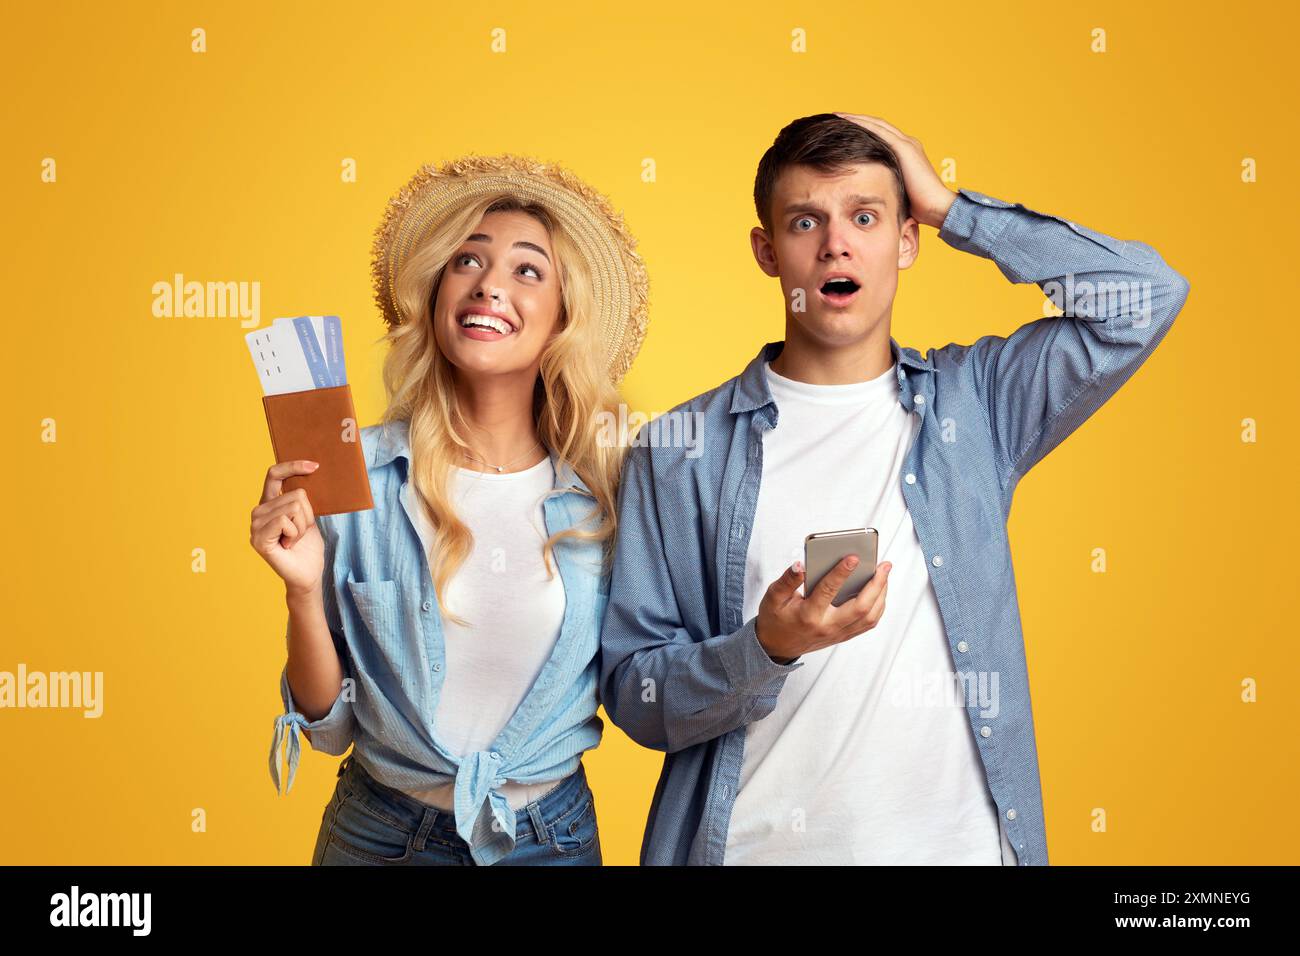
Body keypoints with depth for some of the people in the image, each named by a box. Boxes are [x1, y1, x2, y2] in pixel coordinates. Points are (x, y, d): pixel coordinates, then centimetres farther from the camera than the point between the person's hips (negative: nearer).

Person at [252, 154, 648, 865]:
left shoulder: (606, 492, -9)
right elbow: (330, 724, -7)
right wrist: (302, 590, -22)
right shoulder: (355, 474, -13)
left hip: (553, 833, 1)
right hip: (380, 830, -1)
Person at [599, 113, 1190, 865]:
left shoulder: (972, 403, 1)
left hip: (955, 839, 2)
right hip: (756, 843, -1)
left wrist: (950, 206, -5)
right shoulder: (681, 449, -4)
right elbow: (632, 694, -5)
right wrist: (766, 648, -24)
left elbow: (1144, 297, -9)